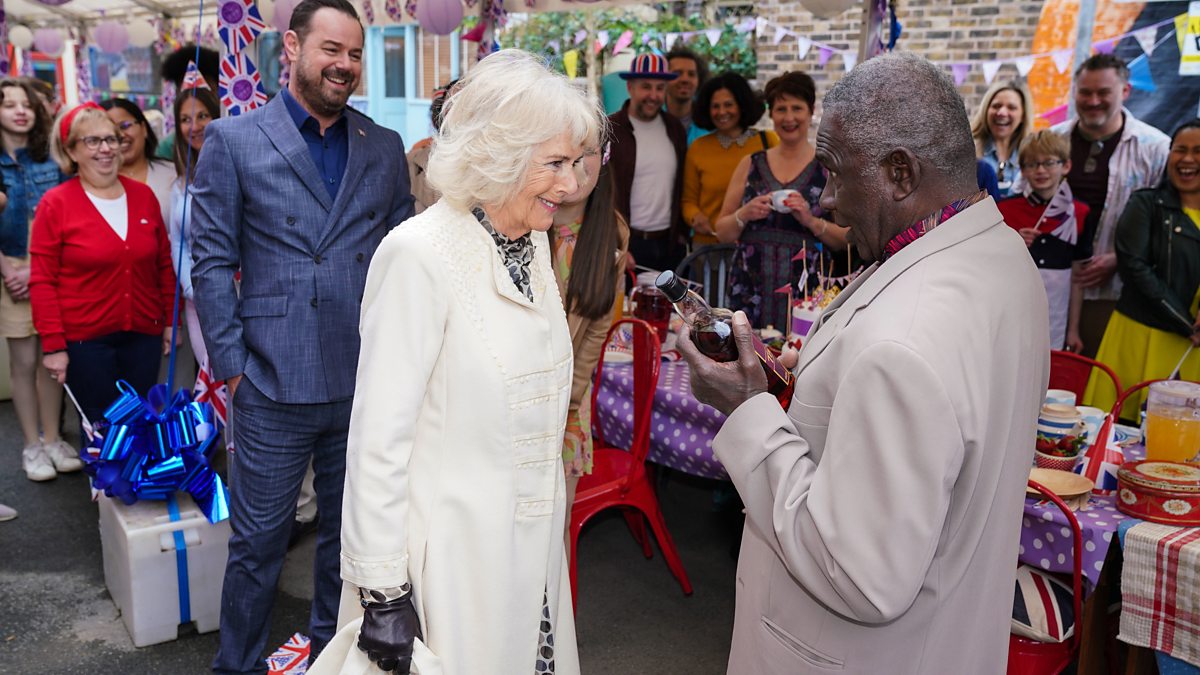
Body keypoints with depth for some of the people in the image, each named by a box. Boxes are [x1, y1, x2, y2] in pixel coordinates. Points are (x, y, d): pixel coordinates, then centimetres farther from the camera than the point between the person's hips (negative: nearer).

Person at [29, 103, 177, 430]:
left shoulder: (143, 195, 5)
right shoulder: (55, 204, -6)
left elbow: (164, 264, 12)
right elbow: (43, 282, -6)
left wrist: (170, 320, 12)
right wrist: (53, 345, -9)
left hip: (143, 334, 4)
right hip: (85, 340, -3)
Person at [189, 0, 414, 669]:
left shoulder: (386, 149, 8)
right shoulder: (233, 141, 0)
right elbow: (212, 262, -1)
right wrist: (231, 367, -6)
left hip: (366, 382, 3)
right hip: (275, 386, -3)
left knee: (350, 532, 16)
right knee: (259, 541, 7)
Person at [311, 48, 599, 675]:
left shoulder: (533, 243, 4)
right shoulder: (419, 255, -20)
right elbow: (379, 438, -19)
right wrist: (382, 593, -18)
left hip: (532, 546, 7)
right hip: (450, 561, -7)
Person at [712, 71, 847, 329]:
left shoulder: (830, 167, 4)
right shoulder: (751, 164, 10)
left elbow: (848, 240, 0)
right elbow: (722, 233, 11)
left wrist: (812, 221, -14)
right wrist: (744, 215, -7)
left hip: (805, 294, -2)